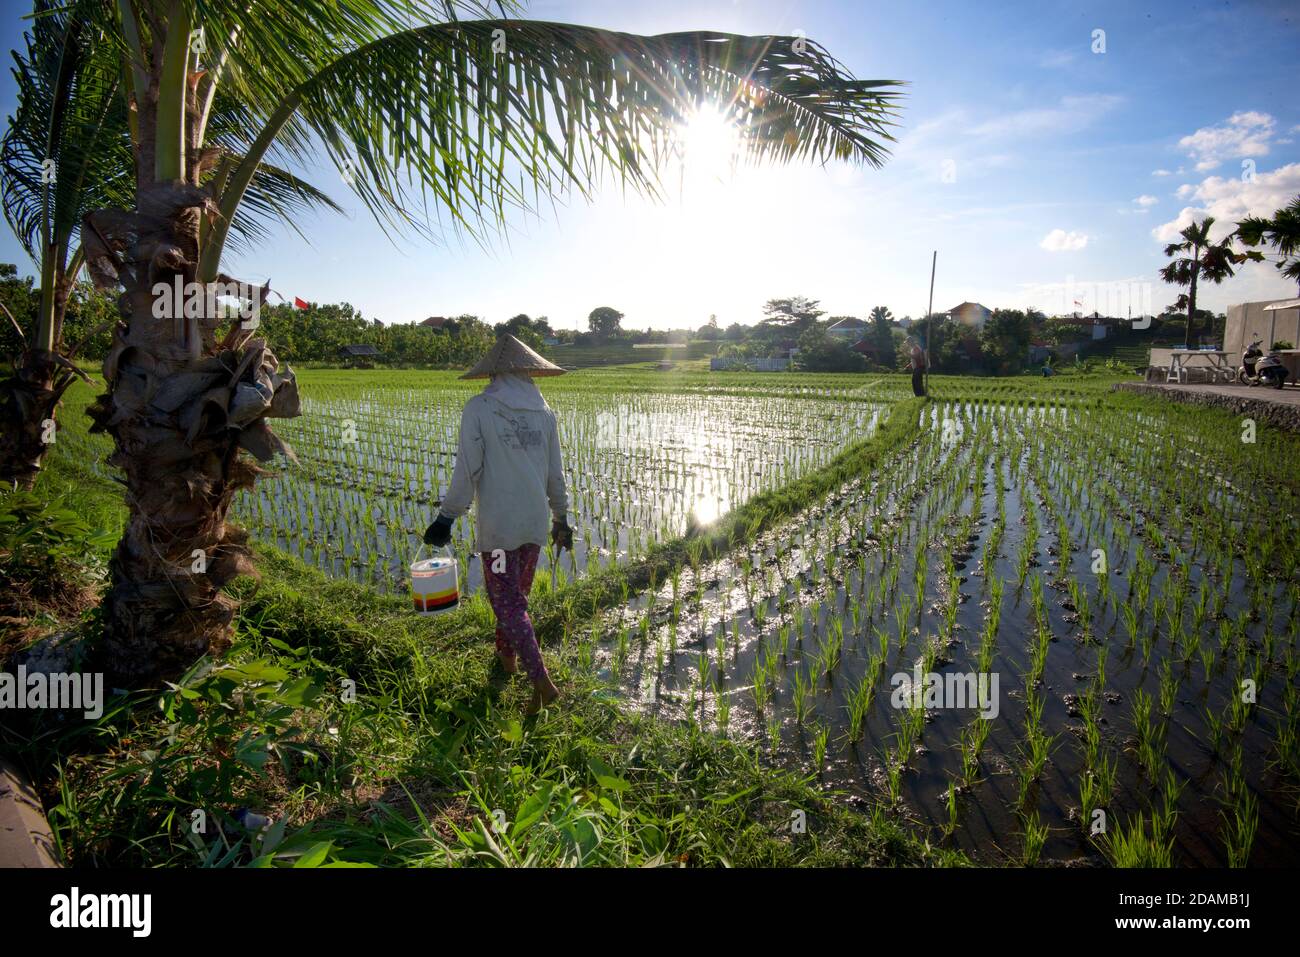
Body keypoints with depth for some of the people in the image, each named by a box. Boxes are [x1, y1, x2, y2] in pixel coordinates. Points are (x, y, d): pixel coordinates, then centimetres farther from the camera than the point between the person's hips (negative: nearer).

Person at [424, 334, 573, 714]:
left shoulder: (479, 409, -11)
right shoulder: (543, 411, 3)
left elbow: (467, 471, -12)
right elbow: (556, 473, 8)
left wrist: (446, 518, -2)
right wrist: (561, 518, 18)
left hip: (498, 525, -5)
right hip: (535, 522, 5)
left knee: (508, 603, 2)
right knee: (517, 593, 22)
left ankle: (542, 682, -4)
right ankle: (506, 653, 40)